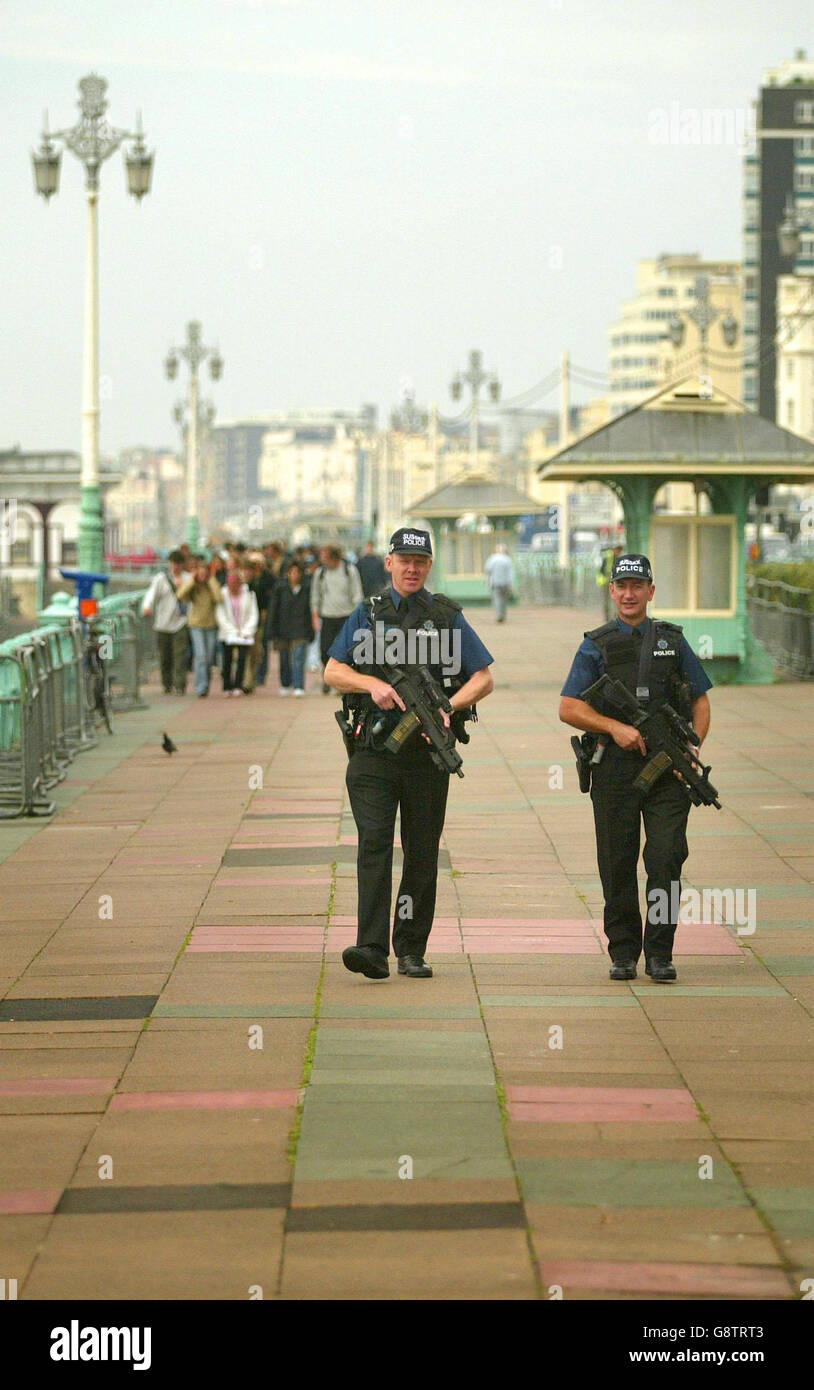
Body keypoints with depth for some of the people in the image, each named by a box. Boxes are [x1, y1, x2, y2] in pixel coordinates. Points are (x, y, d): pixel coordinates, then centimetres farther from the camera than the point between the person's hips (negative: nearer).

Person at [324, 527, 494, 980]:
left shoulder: (448, 617, 7)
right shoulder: (366, 615, 11)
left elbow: (484, 677, 5)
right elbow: (333, 671, 8)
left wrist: (449, 707, -13)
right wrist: (374, 683, -11)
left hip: (427, 754, 0)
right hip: (373, 752, 0)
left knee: (422, 853, 5)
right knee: (374, 844, -12)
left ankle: (412, 951, 14)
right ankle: (372, 950, -19)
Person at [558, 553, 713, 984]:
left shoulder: (673, 641, 12)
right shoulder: (596, 646, 7)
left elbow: (700, 702, 14)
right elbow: (568, 708, 0)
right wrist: (615, 727, -14)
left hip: (668, 771, 0)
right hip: (614, 770, 0)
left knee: (666, 859, -9)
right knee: (617, 866, 3)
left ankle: (659, 953, 0)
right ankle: (623, 952, 14)